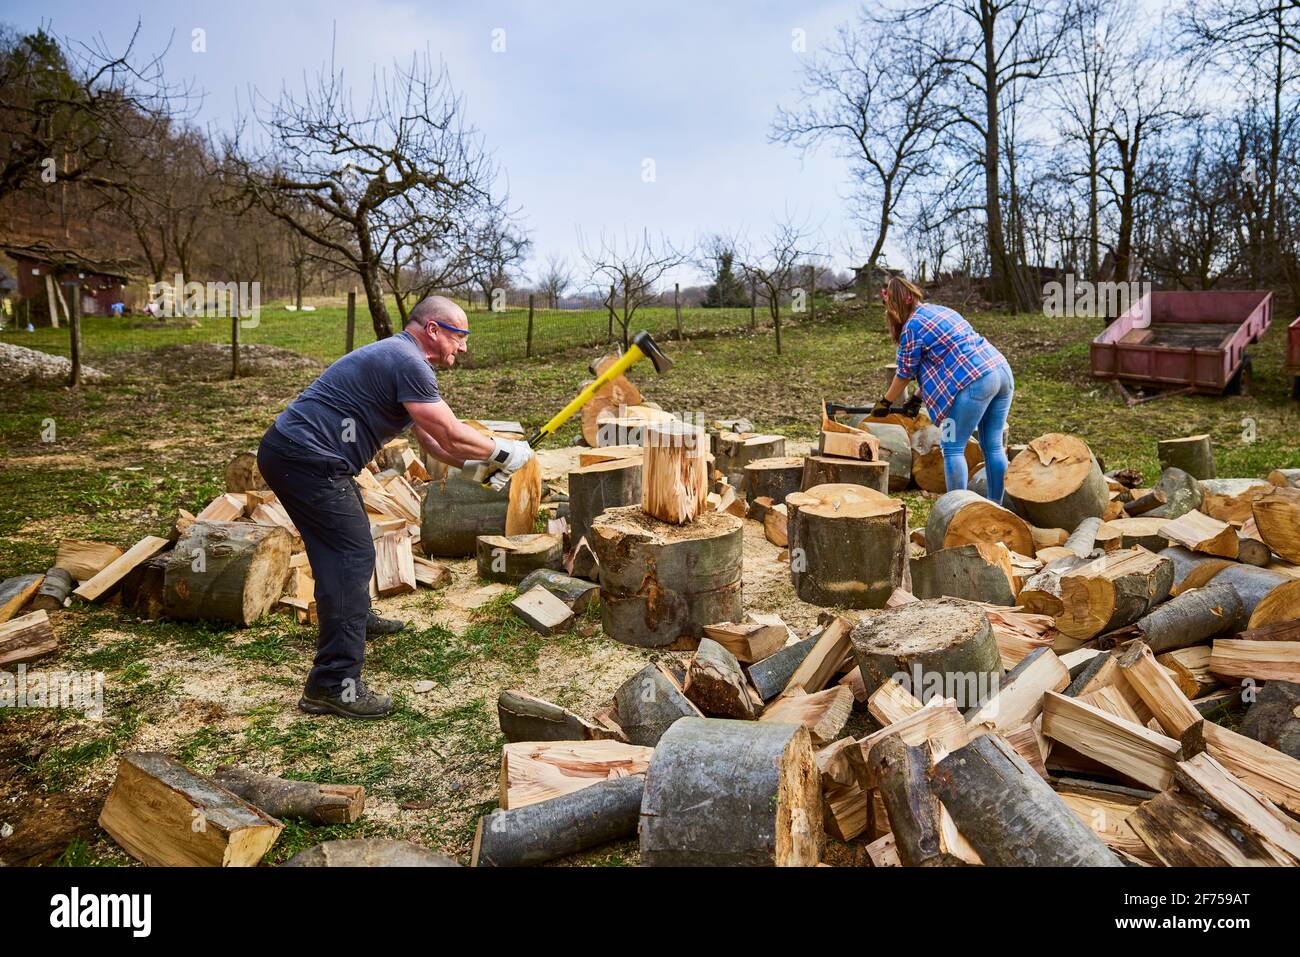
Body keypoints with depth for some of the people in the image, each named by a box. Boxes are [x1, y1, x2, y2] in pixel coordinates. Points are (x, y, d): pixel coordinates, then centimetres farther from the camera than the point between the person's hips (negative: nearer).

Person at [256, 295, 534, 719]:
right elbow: (452, 436, -17)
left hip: (292, 451, 11)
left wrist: (479, 463, 14)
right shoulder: (408, 362, -16)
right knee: (351, 555, -12)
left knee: (352, 537, 28)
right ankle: (334, 684, -11)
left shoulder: (398, 358, 18)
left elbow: (432, 439, 21)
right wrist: (502, 451, -3)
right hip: (307, 459, -11)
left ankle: (357, 617, 51)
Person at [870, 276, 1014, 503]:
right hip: (1003, 372, 9)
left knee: (952, 448, 2)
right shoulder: (941, 310, 23)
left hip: (975, 382, -9)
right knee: (994, 447, 13)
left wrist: (885, 402, 20)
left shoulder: (912, 326, -3)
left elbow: (905, 373, 6)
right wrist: (917, 399, 26)